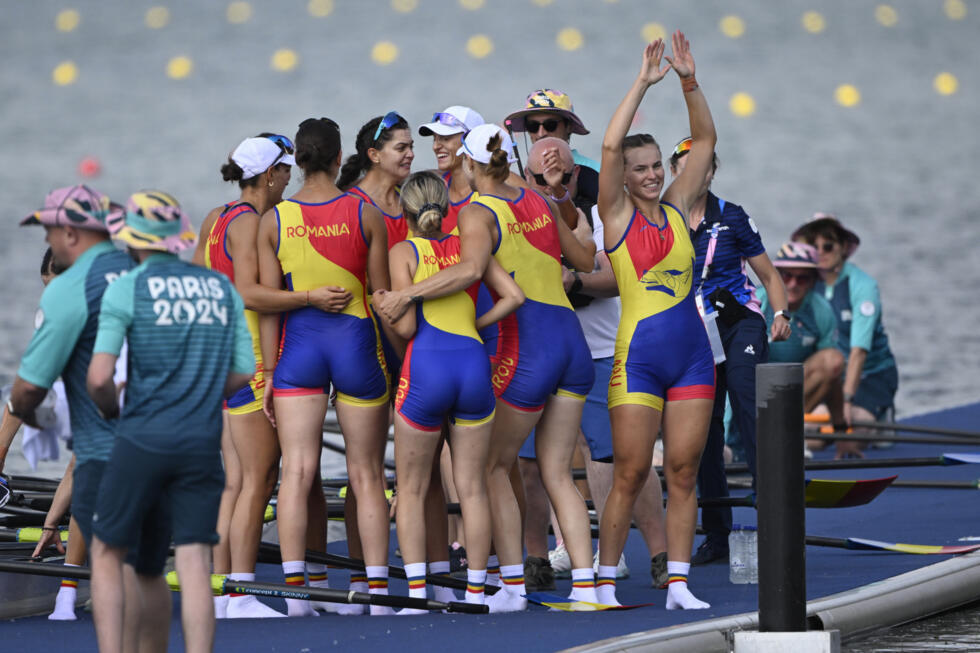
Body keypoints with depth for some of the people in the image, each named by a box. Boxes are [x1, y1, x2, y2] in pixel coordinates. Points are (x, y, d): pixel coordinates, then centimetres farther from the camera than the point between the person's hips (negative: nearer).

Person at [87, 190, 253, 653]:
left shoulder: (127, 288, -5)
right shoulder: (221, 288, 10)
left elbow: (99, 377, -11)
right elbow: (243, 372, 12)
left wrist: (111, 410, 10)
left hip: (142, 440, -3)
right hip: (203, 442, 3)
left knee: (107, 554, 11)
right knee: (194, 568, -1)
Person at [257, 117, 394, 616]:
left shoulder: (273, 221, -2)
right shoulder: (366, 215, -3)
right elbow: (381, 295, 1)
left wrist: (269, 372, 3)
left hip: (299, 342, 0)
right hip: (356, 340, 0)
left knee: (297, 470, -2)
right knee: (366, 474, 7)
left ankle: (294, 587, -12)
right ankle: (378, 589, 7)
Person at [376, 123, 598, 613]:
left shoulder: (477, 212, -8)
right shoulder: (539, 203, 13)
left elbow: (471, 269, -29)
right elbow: (586, 260, 24)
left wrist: (406, 295, -27)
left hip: (525, 347, -6)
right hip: (572, 340, 6)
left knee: (494, 466, 8)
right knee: (557, 473, 11)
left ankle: (512, 584, 3)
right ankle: (585, 584, 3)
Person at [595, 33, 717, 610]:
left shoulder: (677, 207, 10)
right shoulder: (617, 214, -1)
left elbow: (705, 139, 9)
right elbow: (610, 145, -14)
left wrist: (690, 82, -2)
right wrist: (644, 84, -14)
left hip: (692, 355, 4)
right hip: (639, 355, -4)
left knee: (683, 473, 4)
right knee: (631, 475, -3)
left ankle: (678, 583, 7)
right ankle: (605, 581, 6)